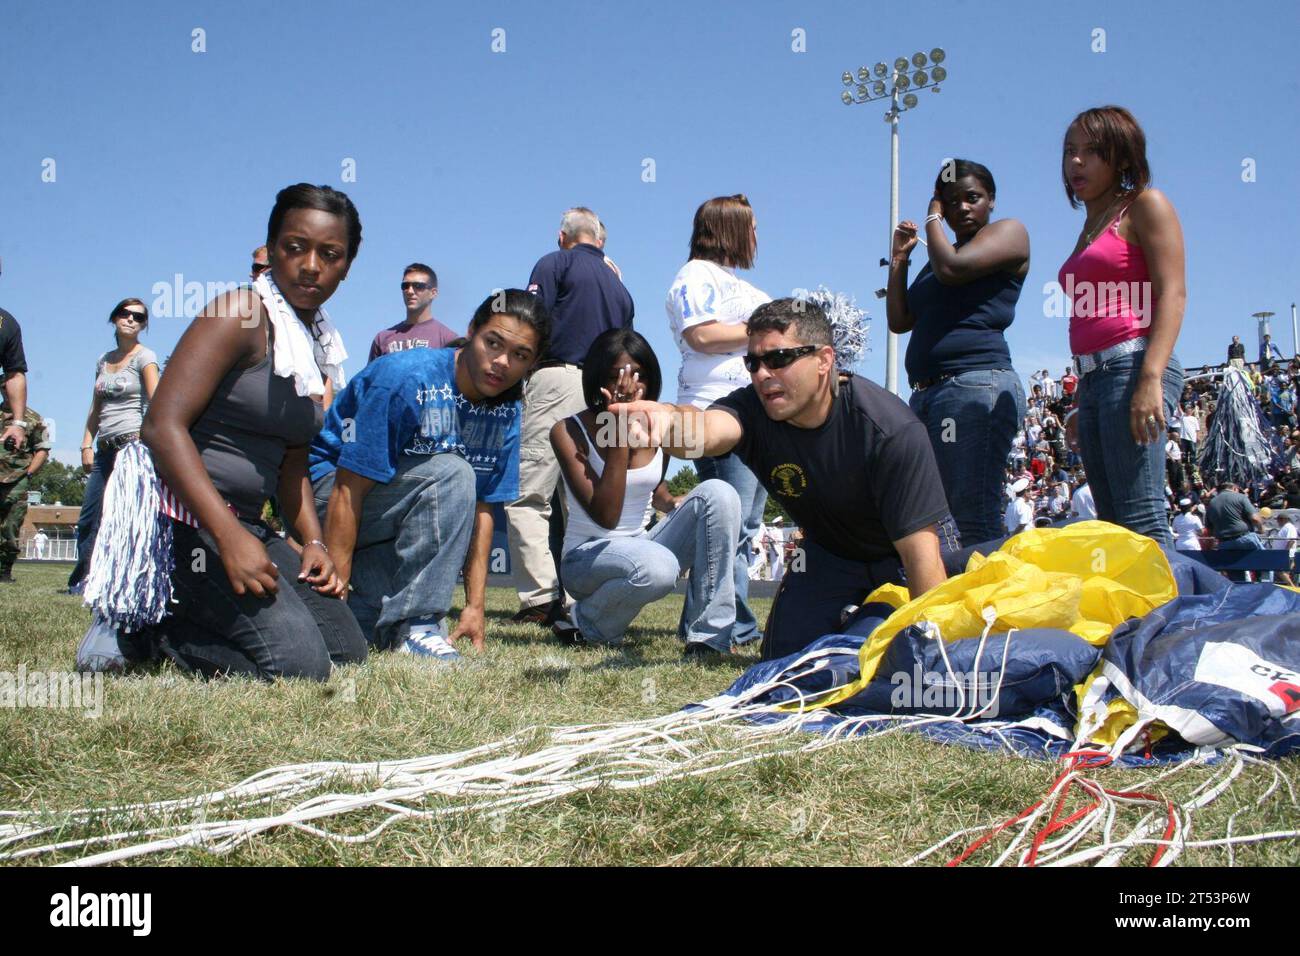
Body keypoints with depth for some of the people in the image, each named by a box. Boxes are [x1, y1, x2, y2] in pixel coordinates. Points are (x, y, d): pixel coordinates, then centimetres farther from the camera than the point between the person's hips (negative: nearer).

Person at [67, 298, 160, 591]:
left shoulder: (144, 357, -2)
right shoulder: (103, 360, 17)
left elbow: (156, 402, -15)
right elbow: (96, 410, 20)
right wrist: (87, 444, 8)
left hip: (132, 443, -7)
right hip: (105, 447, 7)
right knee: (88, 517, 9)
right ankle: (81, 578, 19)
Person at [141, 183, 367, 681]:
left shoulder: (320, 348, 14)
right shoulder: (241, 314, -12)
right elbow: (163, 425, -22)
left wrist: (313, 541, 2)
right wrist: (230, 538, -28)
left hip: (243, 523, 9)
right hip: (183, 519, -9)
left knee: (347, 651, 8)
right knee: (299, 662, -20)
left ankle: (180, 618, 12)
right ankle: (145, 628, -2)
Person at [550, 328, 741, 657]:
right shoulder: (568, 432, -15)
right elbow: (605, 516, -24)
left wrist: (675, 505, -2)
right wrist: (621, 435, -27)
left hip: (643, 547, 6)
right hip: (588, 555, -5)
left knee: (718, 492, -18)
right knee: (657, 566, -39)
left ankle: (707, 635, -14)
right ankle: (586, 626, -6)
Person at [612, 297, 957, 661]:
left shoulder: (892, 429, -34)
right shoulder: (754, 409, -26)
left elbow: (919, 551, -32)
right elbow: (708, 428, -52)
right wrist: (668, 419, -76)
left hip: (902, 554, -3)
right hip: (831, 554, 3)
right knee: (786, 657, -3)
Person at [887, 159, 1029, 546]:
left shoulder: (1008, 231, 5)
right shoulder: (940, 255, 27)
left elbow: (953, 269, -13)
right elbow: (900, 321, 23)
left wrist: (932, 218, 4)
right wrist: (899, 257, 18)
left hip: (977, 385, -9)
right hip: (926, 393, 9)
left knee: (975, 521, -17)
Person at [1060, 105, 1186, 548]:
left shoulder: (1145, 205, 3)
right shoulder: (1091, 228, 25)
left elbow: (1172, 293, -9)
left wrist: (1151, 378, -22)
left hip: (1132, 366, -8)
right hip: (1094, 377, 8)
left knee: (1142, 523, -16)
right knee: (1113, 524, 4)